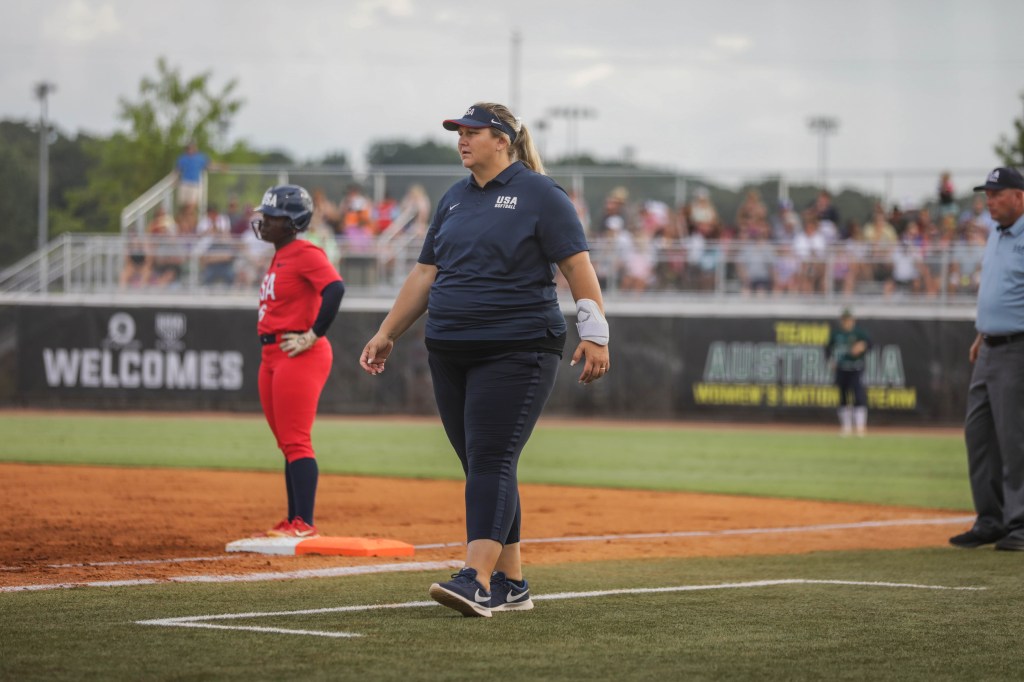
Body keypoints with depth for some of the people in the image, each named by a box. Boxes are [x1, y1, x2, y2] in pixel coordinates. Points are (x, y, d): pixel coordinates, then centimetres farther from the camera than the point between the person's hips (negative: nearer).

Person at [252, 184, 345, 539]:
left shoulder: (306, 254, -12)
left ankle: (305, 523, -11)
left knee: (296, 442, -11)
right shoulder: (280, 257, 17)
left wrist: (313, 336, -23)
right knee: (287, 443, 13)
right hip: (272, 356, 10)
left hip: (300, 357, -10)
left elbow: (335, 289, -26)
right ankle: (293, 521, 18)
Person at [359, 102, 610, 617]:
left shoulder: (539, 194, -3)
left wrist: (594, 336, -17)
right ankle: (510, 585, 12)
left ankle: (476, 580, -25)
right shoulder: (454, 199, 17)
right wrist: (387, 334, 17)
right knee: (480, 468, 7)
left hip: (517, 352, -7)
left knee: (491, 461, -16)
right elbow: (426, 274, 21)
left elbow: (578, 266, -9)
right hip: (450, 356, 7)